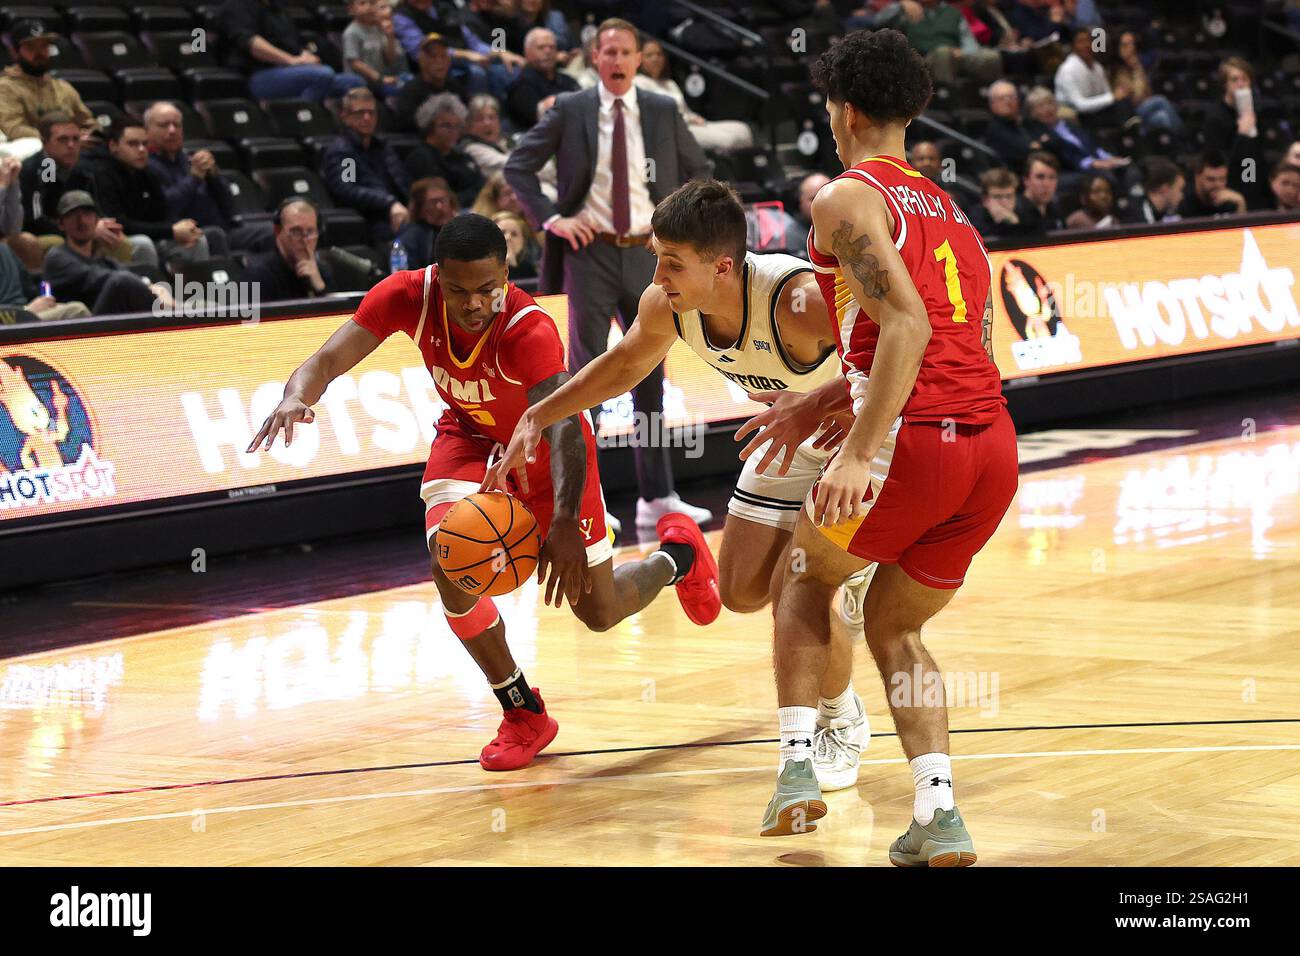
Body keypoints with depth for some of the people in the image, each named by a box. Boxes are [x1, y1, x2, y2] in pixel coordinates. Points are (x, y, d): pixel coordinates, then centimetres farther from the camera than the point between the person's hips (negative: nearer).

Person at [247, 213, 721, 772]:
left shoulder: (529, 329, -40)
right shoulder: (409, 296, -29)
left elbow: (563, 426, -50)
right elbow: (329, 359, -33)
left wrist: (565, 522, -66)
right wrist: (296, 397, -57)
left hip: (544, 448, -3)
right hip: (469, 437, 3)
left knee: (599, 611, 5)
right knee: (450, 562, -26)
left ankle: (677, 554, 43)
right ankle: (523, 714, -3)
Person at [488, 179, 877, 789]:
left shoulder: (798, 302, -41)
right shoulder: (667, 306, -20)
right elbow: (623, 365, 2)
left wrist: (817, 403, -59)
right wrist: (537, 417, -4)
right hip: (795, 437, 7)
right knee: (742, 592, 9)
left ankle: (841, 724, 9)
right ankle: (850, 575, 41)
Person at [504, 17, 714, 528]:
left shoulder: (663, 112, 5)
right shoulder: (569, 111, -2)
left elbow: (698, 169, 17)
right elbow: (518, 166, 0)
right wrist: (551, 218, -10)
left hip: (646, 253, 3)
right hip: (591, 254, -3)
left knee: (650, 377, 8)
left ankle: (656, 496, 15)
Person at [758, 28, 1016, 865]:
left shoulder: (847, 198, 0)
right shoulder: (950, 213, 25)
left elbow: (907, 325, -15)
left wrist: (858, 452, -21)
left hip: (915, 445, -6)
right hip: (994, 448, 6)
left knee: (807, 578, 21)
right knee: (893, 625, 21)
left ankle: (798, 767, 9)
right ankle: (940, 815, 4)